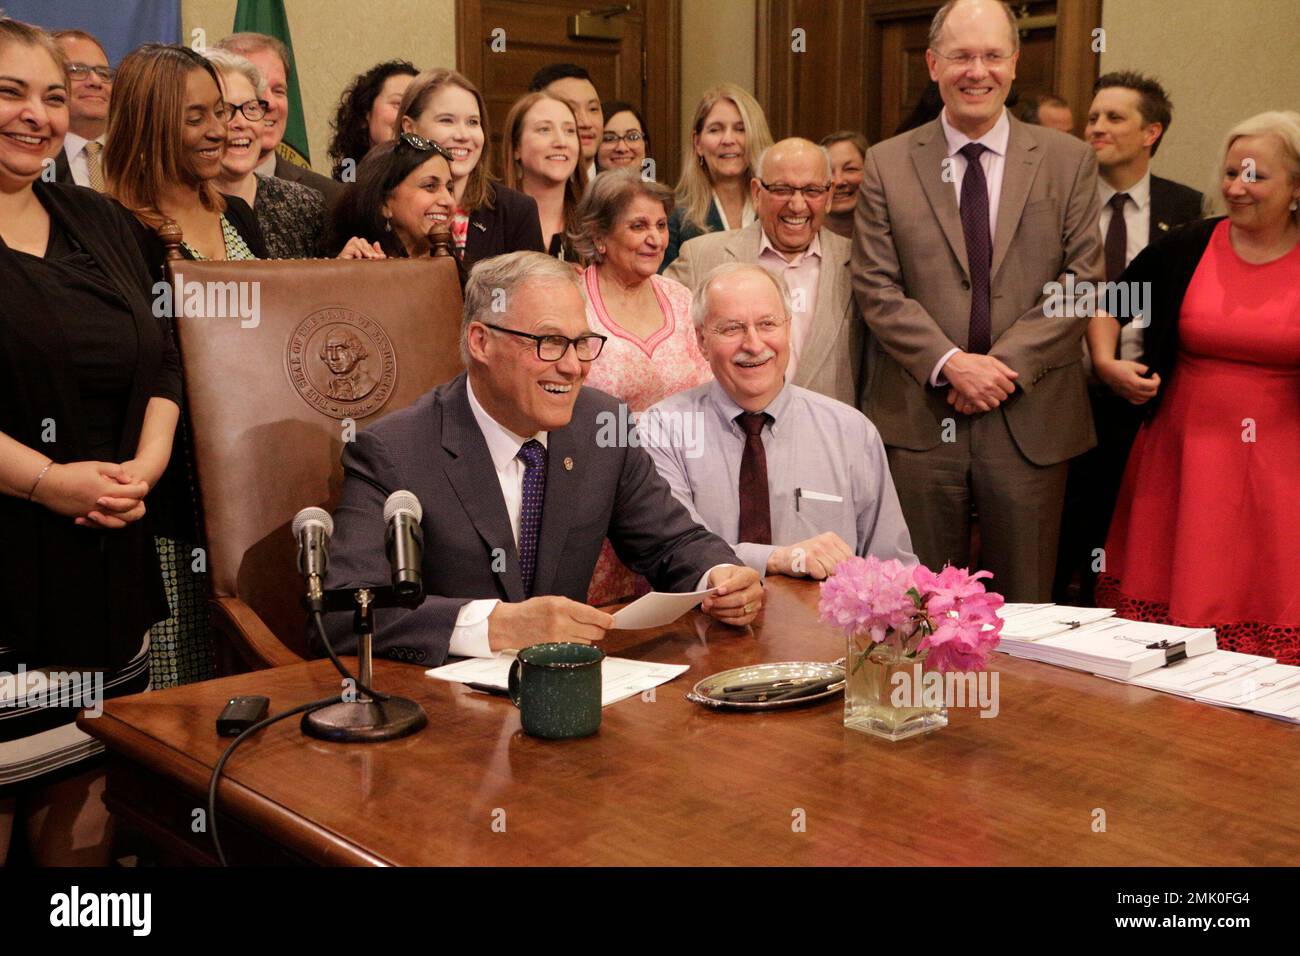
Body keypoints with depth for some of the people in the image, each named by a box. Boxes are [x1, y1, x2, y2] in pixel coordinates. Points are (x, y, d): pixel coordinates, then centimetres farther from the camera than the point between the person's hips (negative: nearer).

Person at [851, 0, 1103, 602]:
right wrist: (950, 363, -13)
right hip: (918, 417, 0)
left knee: (1023, 606, 9)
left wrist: (1007, 362, -11)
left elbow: (1082, 281, 1)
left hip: (1030, 416, 1)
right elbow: (876, 288, -1)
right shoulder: (887, 164, 5)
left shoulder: (1068, 161, 6)